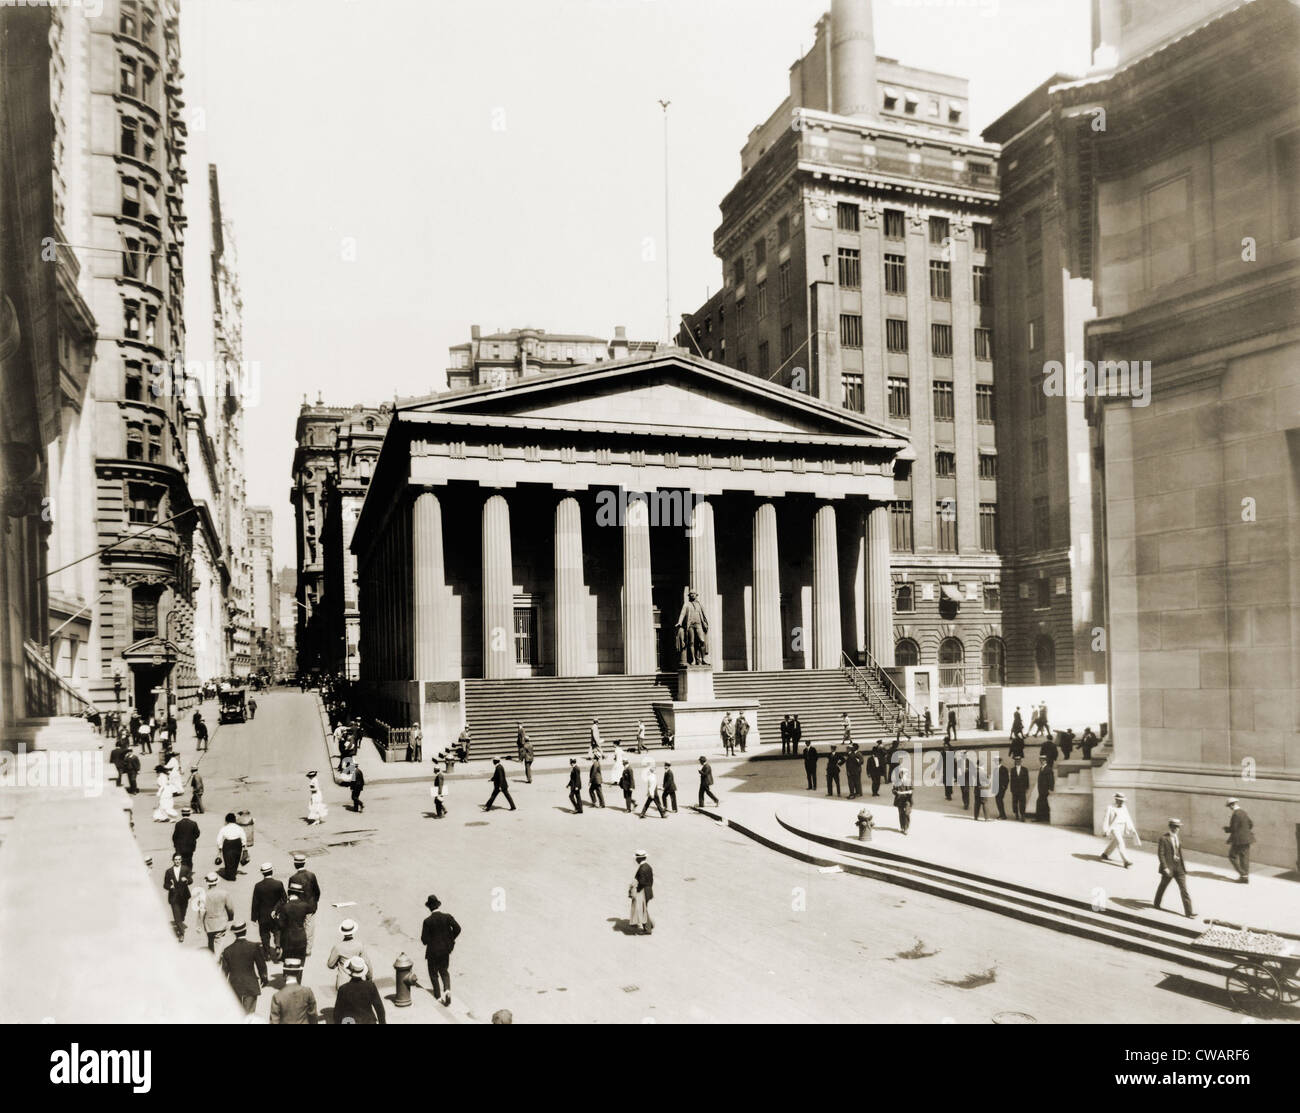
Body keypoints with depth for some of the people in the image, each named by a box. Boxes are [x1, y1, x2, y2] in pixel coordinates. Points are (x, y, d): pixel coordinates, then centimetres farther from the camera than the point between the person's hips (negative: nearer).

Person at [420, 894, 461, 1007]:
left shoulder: (427, 921, -16)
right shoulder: (447, 917, -9)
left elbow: (424, 939, -16)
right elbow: (457, 928, -14)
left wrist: (428, 941, 7)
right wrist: (451, 939, 2)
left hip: (433, 952, -3)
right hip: (445, 950, 3)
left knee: (433, 973, 16)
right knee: (444, 971, 20)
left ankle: (438, 995, 16)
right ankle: (447, 989, -3)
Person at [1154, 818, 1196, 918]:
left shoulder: (1176, 837, 7)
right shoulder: (1163, 838, -13)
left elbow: (1179, 851, 15)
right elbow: (1160, 854, -15)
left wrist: (1183, 866, 16)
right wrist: (1165, 867, -20)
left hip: (1179, 867, 5)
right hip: (1169, 867, -5)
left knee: (1184, 889, -1)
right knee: (1162, 886, 13)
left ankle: (1188, 912, -1)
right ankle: (1156, 904, 36)